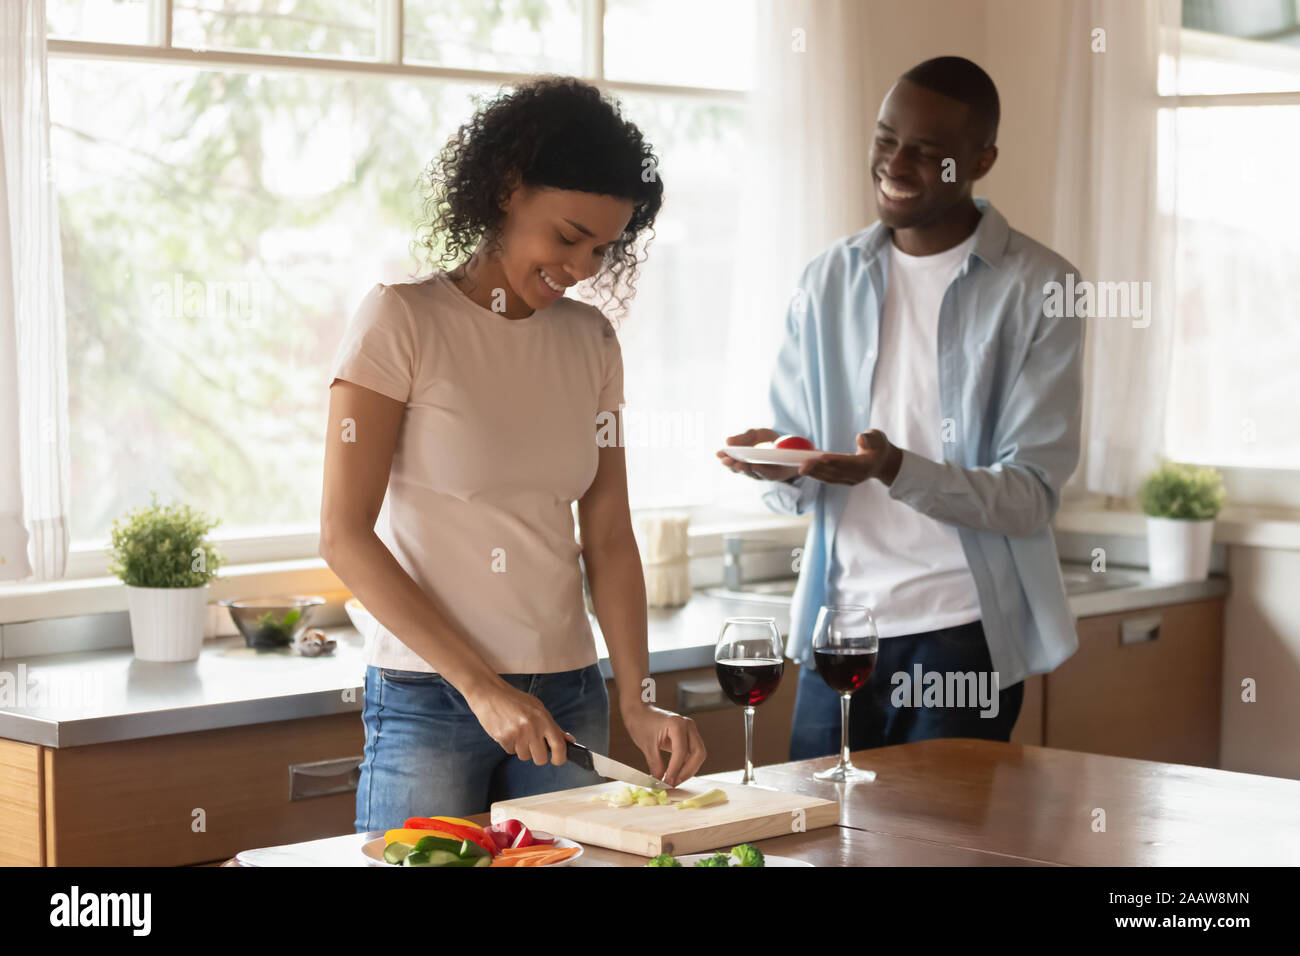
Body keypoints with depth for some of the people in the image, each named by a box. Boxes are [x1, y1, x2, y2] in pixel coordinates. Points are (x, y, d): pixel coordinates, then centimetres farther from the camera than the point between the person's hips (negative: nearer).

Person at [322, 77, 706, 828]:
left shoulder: (591, 342, 8)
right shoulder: (403, 321, -7)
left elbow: (608, 539, 7)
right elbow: (344, 536, -12)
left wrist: (639, 702, -5)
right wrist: (480, 683, -17)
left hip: (567, 699, 5)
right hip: (429, 701, -4)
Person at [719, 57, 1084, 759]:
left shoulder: (1038, 287, -5)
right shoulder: (830, 279, 8)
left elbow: (1031, 497, -11)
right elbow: (795, 492, 10)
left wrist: (897, 470, -27)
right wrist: (784, 470, -14)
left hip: (964, 630, -4)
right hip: (840, 618, 4)